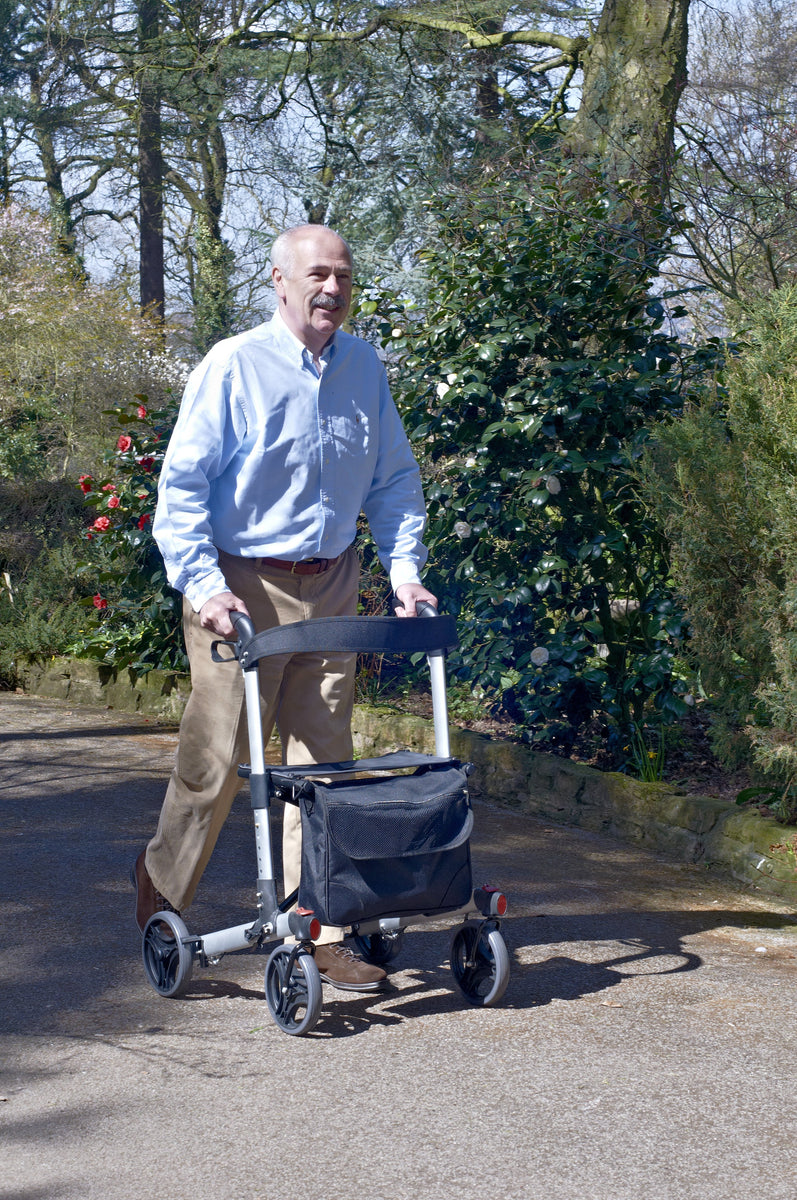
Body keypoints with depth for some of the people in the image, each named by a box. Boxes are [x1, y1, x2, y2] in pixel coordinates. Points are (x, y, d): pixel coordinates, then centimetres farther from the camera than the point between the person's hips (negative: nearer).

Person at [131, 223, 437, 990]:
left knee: (323, 759, 5)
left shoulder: (364, 367, 7)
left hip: (330, 587, 5)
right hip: (243, 588, -5)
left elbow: (394, 478, 15)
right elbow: (181, 485, -10)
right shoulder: (234, 366, -8)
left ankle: (317, 932, 12)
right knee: (217, 756, 1)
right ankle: (163, 887, 26)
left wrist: (403, 568, 3)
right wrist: (202, 584, -20)